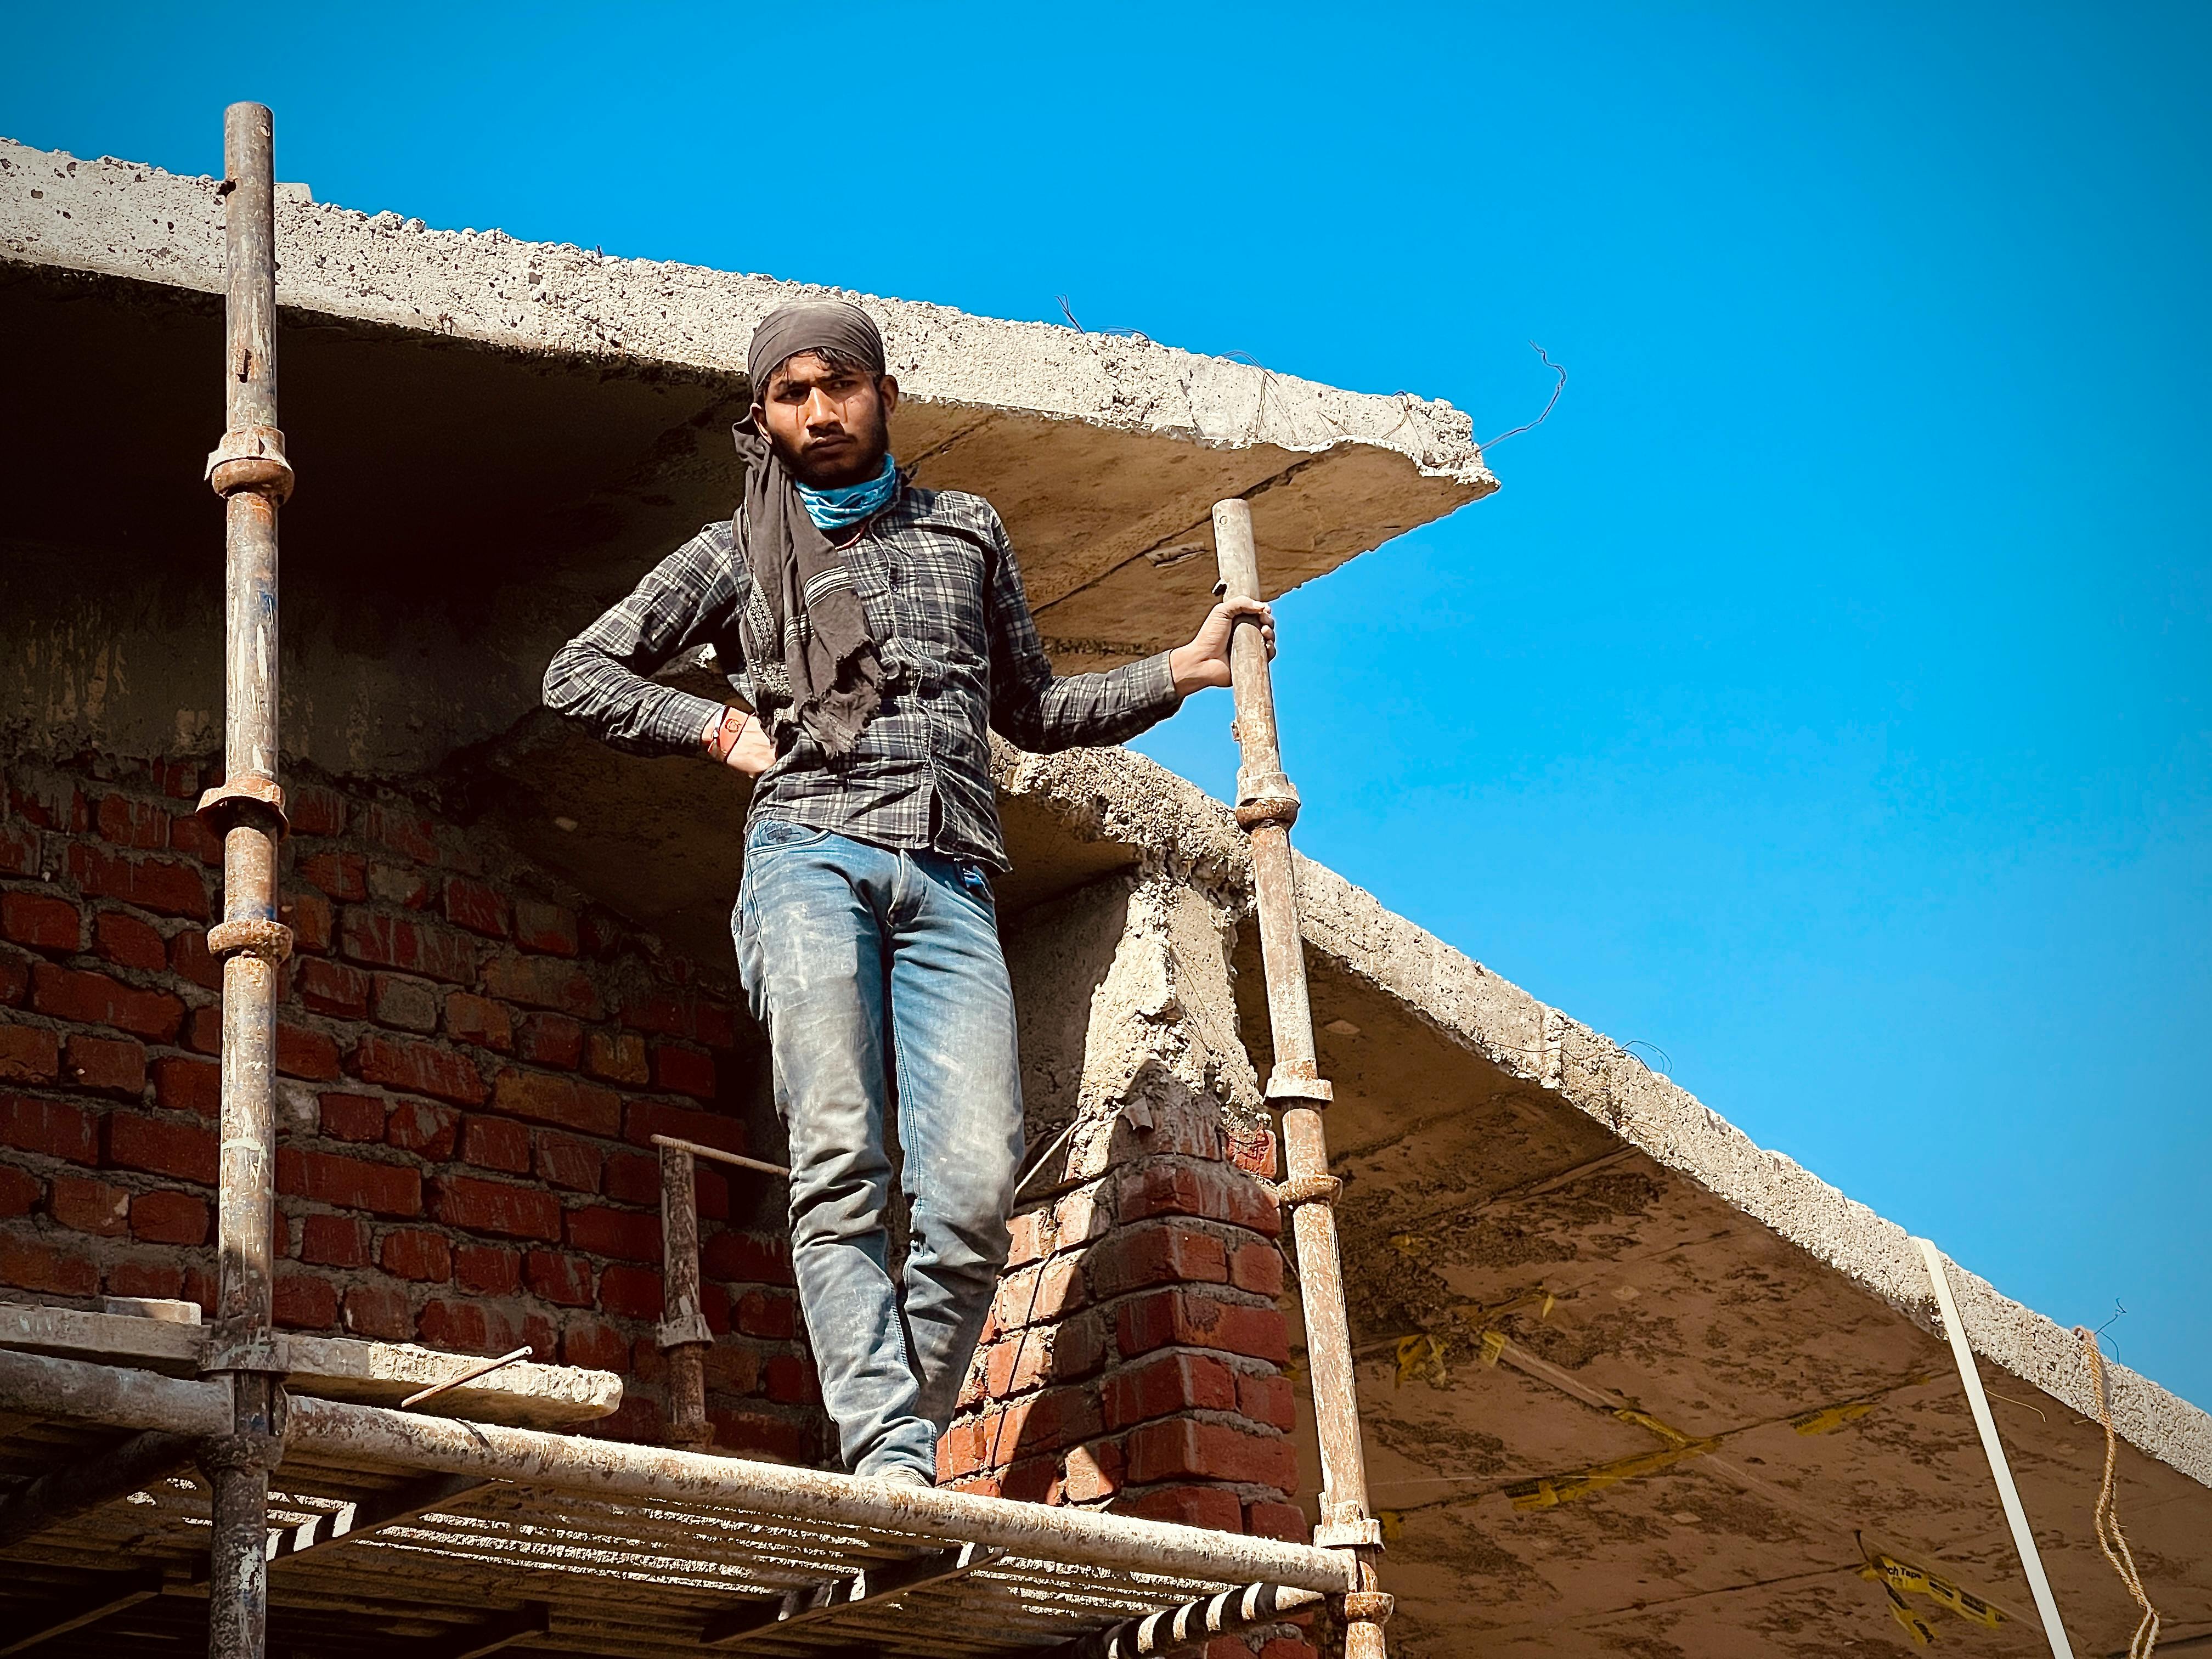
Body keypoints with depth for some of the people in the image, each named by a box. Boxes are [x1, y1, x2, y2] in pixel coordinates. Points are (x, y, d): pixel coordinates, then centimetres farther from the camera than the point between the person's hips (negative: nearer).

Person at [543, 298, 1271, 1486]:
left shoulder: (967, 531, 27)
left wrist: (1180, 671, 26)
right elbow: (577, 676, 22)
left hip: (950, 878, 2)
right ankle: (891, 1461, -26)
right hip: (812, 853, -2)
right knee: (840, 1170, -20)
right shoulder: (735, 556, 20)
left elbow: (1030, 709, 35)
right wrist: (720, 728, 10)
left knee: (975, 1191, -17)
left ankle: (903, 1447, -10)